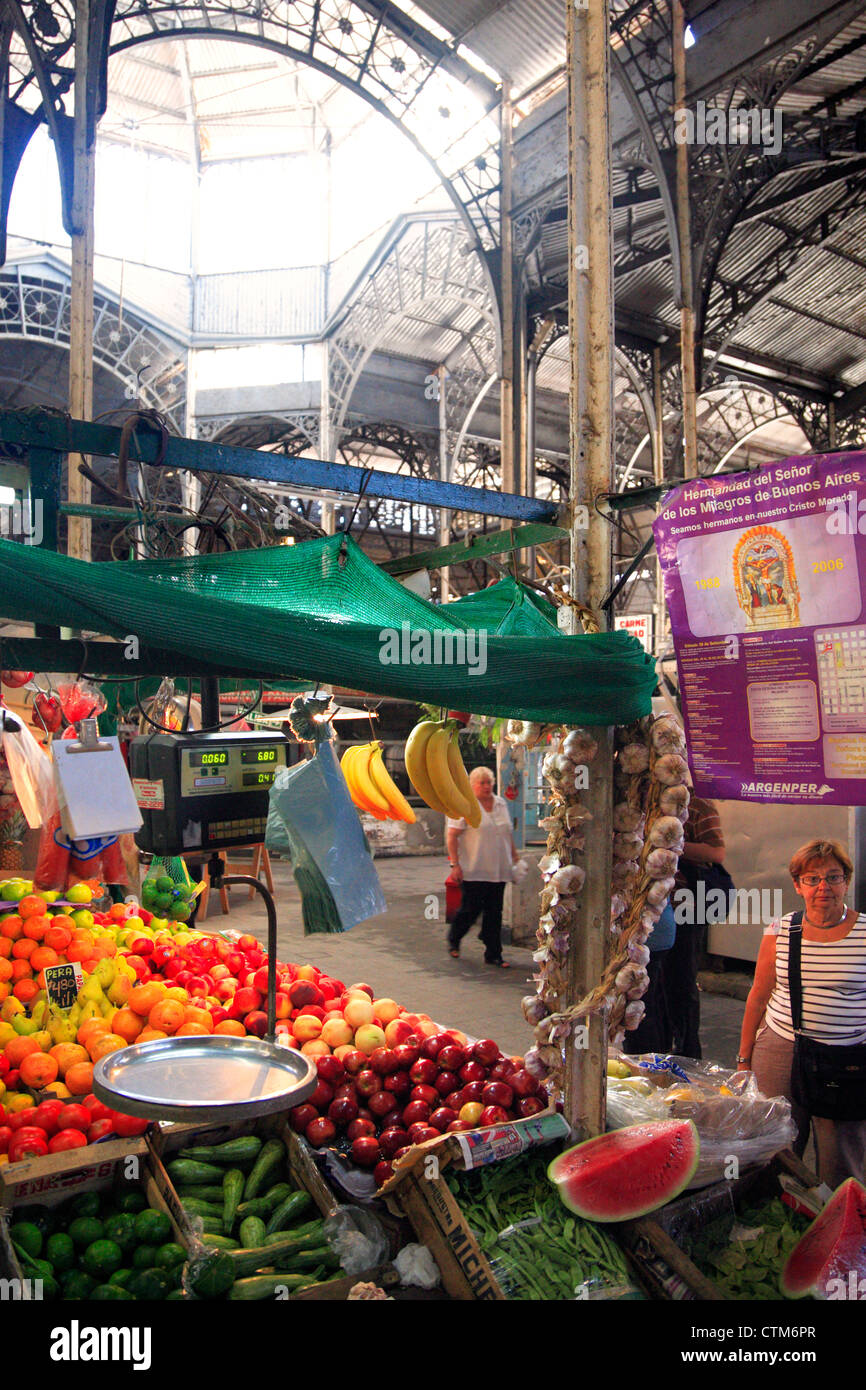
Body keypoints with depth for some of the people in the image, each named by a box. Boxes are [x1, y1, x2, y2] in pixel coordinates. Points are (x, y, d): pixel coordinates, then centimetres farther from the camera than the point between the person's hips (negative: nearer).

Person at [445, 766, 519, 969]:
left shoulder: (501, 803, 12)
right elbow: (451, 836, -11)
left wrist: (514, 854, 21)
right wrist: (455, 864, -16)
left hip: (498, 870, 5)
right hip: (473, 870, -5)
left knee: (494, 913, 6)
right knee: (471, 909, -1)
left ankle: (493, 955, 14)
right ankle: (453, 941, 27)